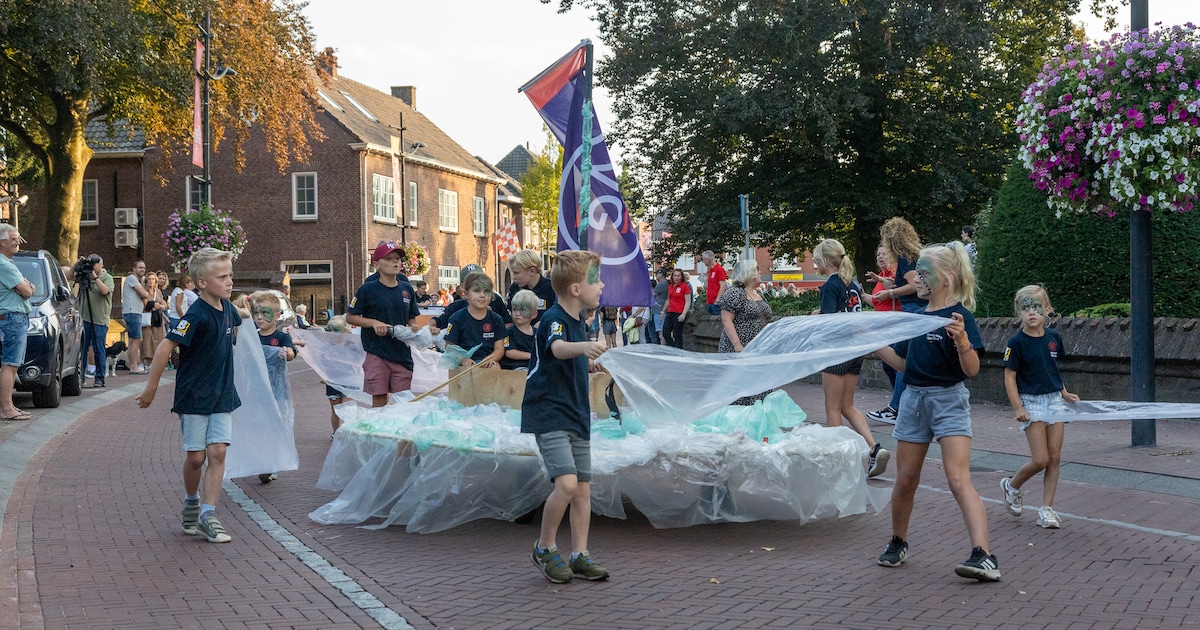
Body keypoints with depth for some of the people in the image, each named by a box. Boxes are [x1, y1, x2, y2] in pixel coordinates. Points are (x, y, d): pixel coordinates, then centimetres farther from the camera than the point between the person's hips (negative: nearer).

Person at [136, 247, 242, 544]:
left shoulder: (227, 308, 1)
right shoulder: (196, 316, -20)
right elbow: (165, 347, -21)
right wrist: (151, 388, -17)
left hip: (223, 394, 5)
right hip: (194, 397, -5)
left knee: (217, 452, -4)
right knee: (196, 457, 3)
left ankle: (208, 515, -1)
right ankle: (191, 502, 31)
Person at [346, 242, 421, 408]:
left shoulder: (407, 289, 8)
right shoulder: (368, 289, -4)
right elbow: (350, 317, 1)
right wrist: (374, 323, -13)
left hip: (402, 354, 3)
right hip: (377, 355, -3)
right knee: (379, 400, -1)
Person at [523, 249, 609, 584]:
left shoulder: (579, 321, 10)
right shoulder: (554, 318, -18)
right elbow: (557, 347, -43)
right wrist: (584, 347, -61)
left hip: (576, 415, 9)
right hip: (548, 415, -9)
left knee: (583, 488, 8)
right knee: (566, 483, -19)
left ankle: (580, 556, 17)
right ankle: (544, 549, 1)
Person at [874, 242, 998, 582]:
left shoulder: (959, 316, -11)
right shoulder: (915, 317, 10)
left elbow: (972, 369, -19)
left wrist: (961, 340, -36)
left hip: (949, 400, -6)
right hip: (914, 400, 7)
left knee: (958, 478, -18)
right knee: (905, 480, 12)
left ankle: (983, 556, -22)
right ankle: (898, 543, 32)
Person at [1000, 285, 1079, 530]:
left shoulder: (1053, 337, 4)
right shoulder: (1016, 342, -10)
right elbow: (1009, 376, -9)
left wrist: (1064, 393, 8)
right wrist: (1017, 407, -16)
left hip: (1055, 400, 5)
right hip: (1031, 402, -5)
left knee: (1054, 457, 3)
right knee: (1040, 460, -8)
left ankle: (1046, 509, 10)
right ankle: (1012, 485, 20)